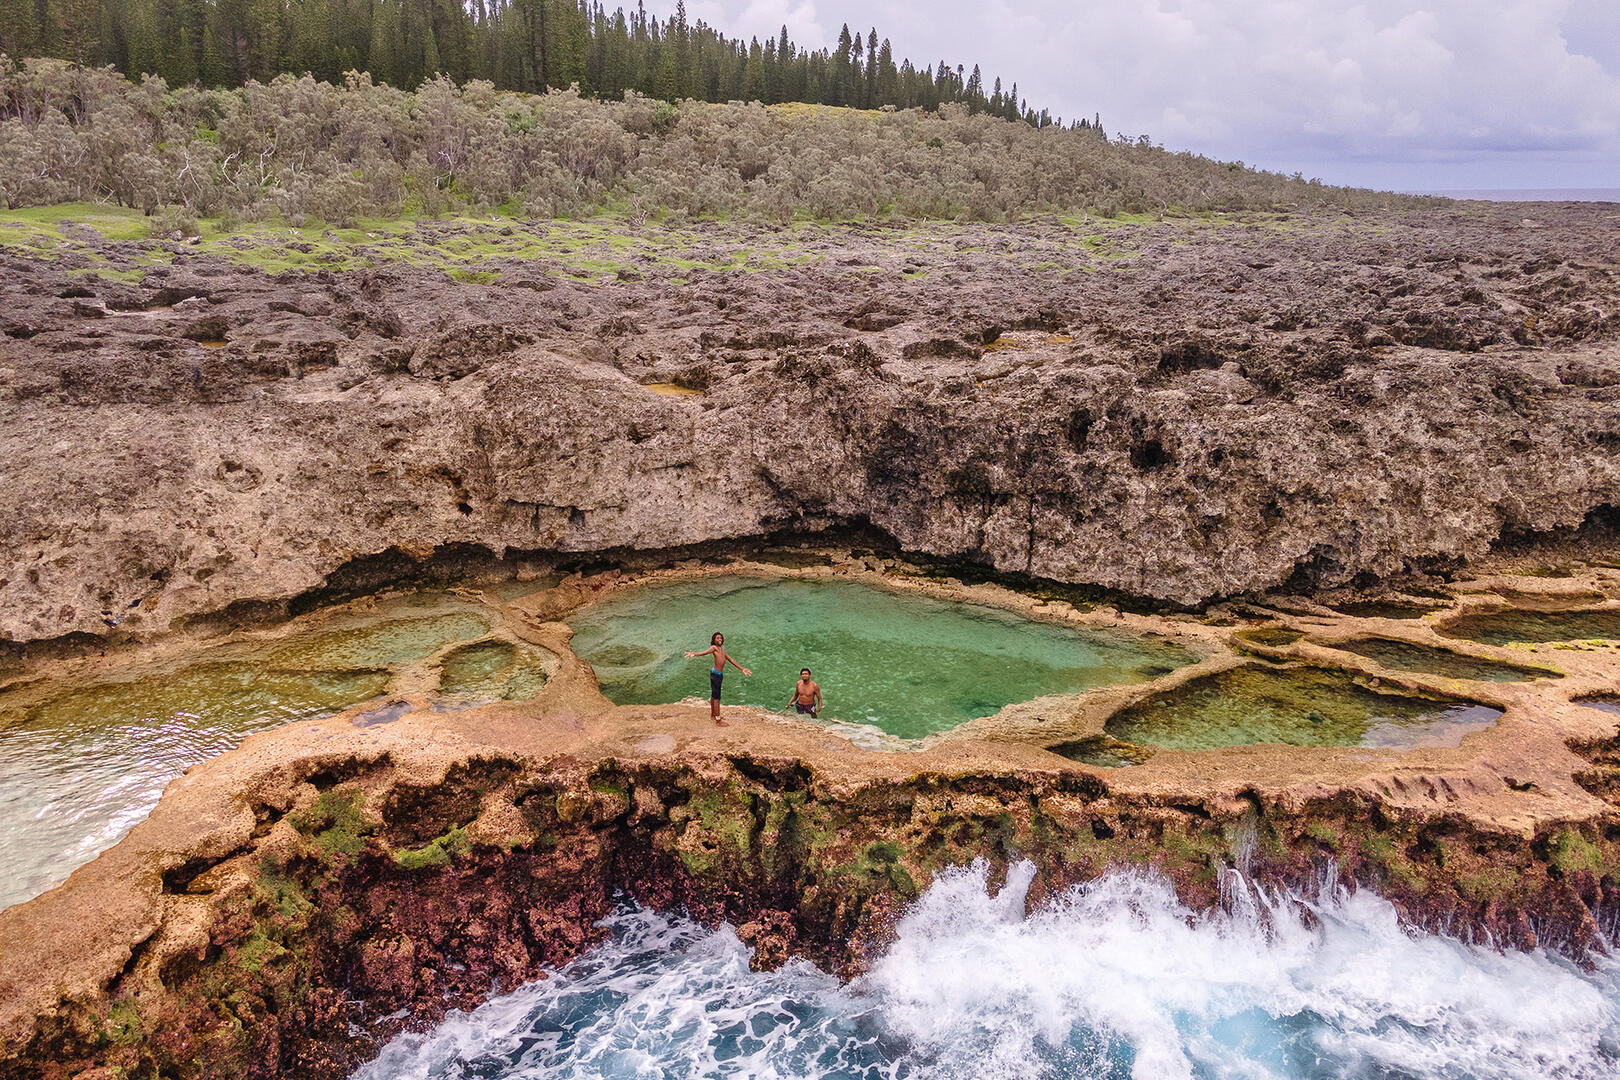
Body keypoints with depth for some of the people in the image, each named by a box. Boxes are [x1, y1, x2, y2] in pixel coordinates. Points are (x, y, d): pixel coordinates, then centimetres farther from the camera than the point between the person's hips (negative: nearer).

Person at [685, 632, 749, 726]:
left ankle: (712, 714, 36)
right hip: (715, 673, -9)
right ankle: (718, 720, -3)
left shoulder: (722, 650, 19)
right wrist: (695, 654, -43)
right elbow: (705, 652, -24)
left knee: (714, 695, 22)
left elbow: (731, 660, 24)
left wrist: (742, 669, 26)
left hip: (719, 674, 9)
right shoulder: (714, 647, -6)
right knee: (716, 697, -5)